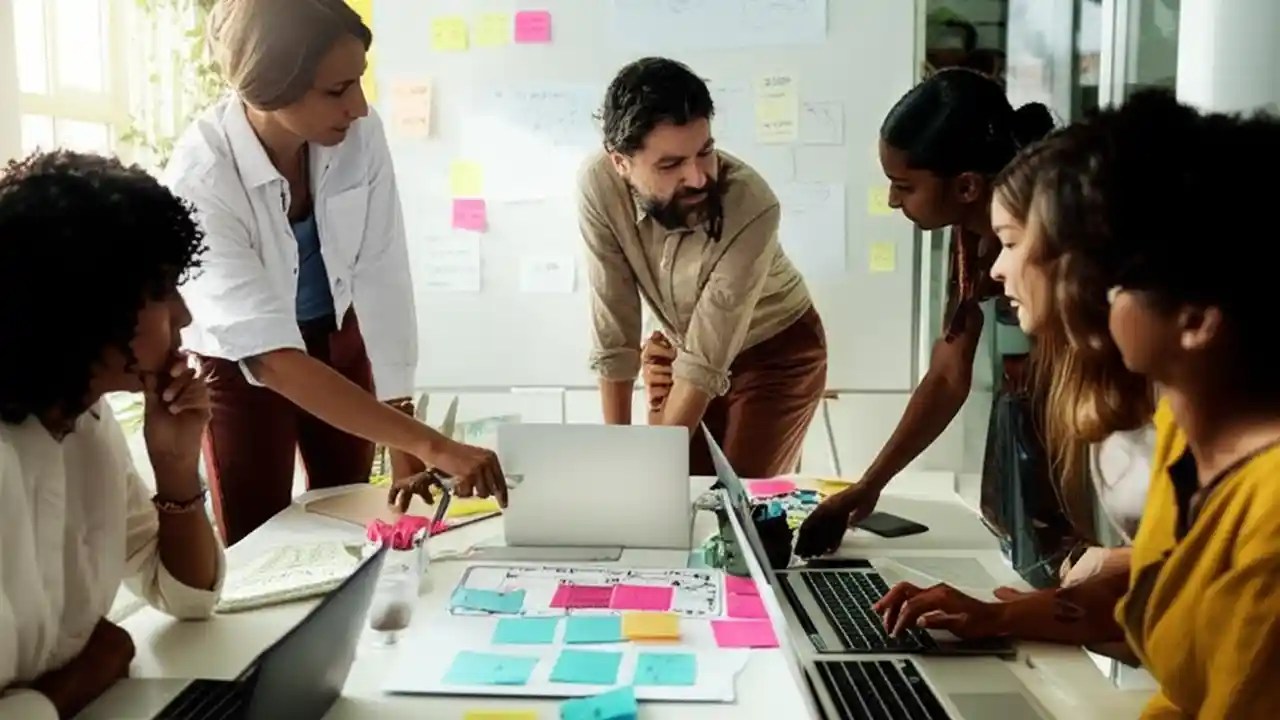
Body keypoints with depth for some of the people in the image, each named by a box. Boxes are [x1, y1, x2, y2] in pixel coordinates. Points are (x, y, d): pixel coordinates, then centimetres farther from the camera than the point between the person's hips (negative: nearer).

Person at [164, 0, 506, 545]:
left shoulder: (361, 136, -21)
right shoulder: (201, 177, -32)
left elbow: (381, 277, -19)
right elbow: (270, 356, -37)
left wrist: (401, 448, -23)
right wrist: (431, 445, -44)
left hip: (338, 340, 4)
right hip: (239, 363, -3)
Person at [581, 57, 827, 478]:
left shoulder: (751, 206, -35)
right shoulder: (598, 185, -26)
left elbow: (706, 364, -30)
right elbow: (613, 334, -18)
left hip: (776, 351, -3)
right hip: (683, 348, 3)